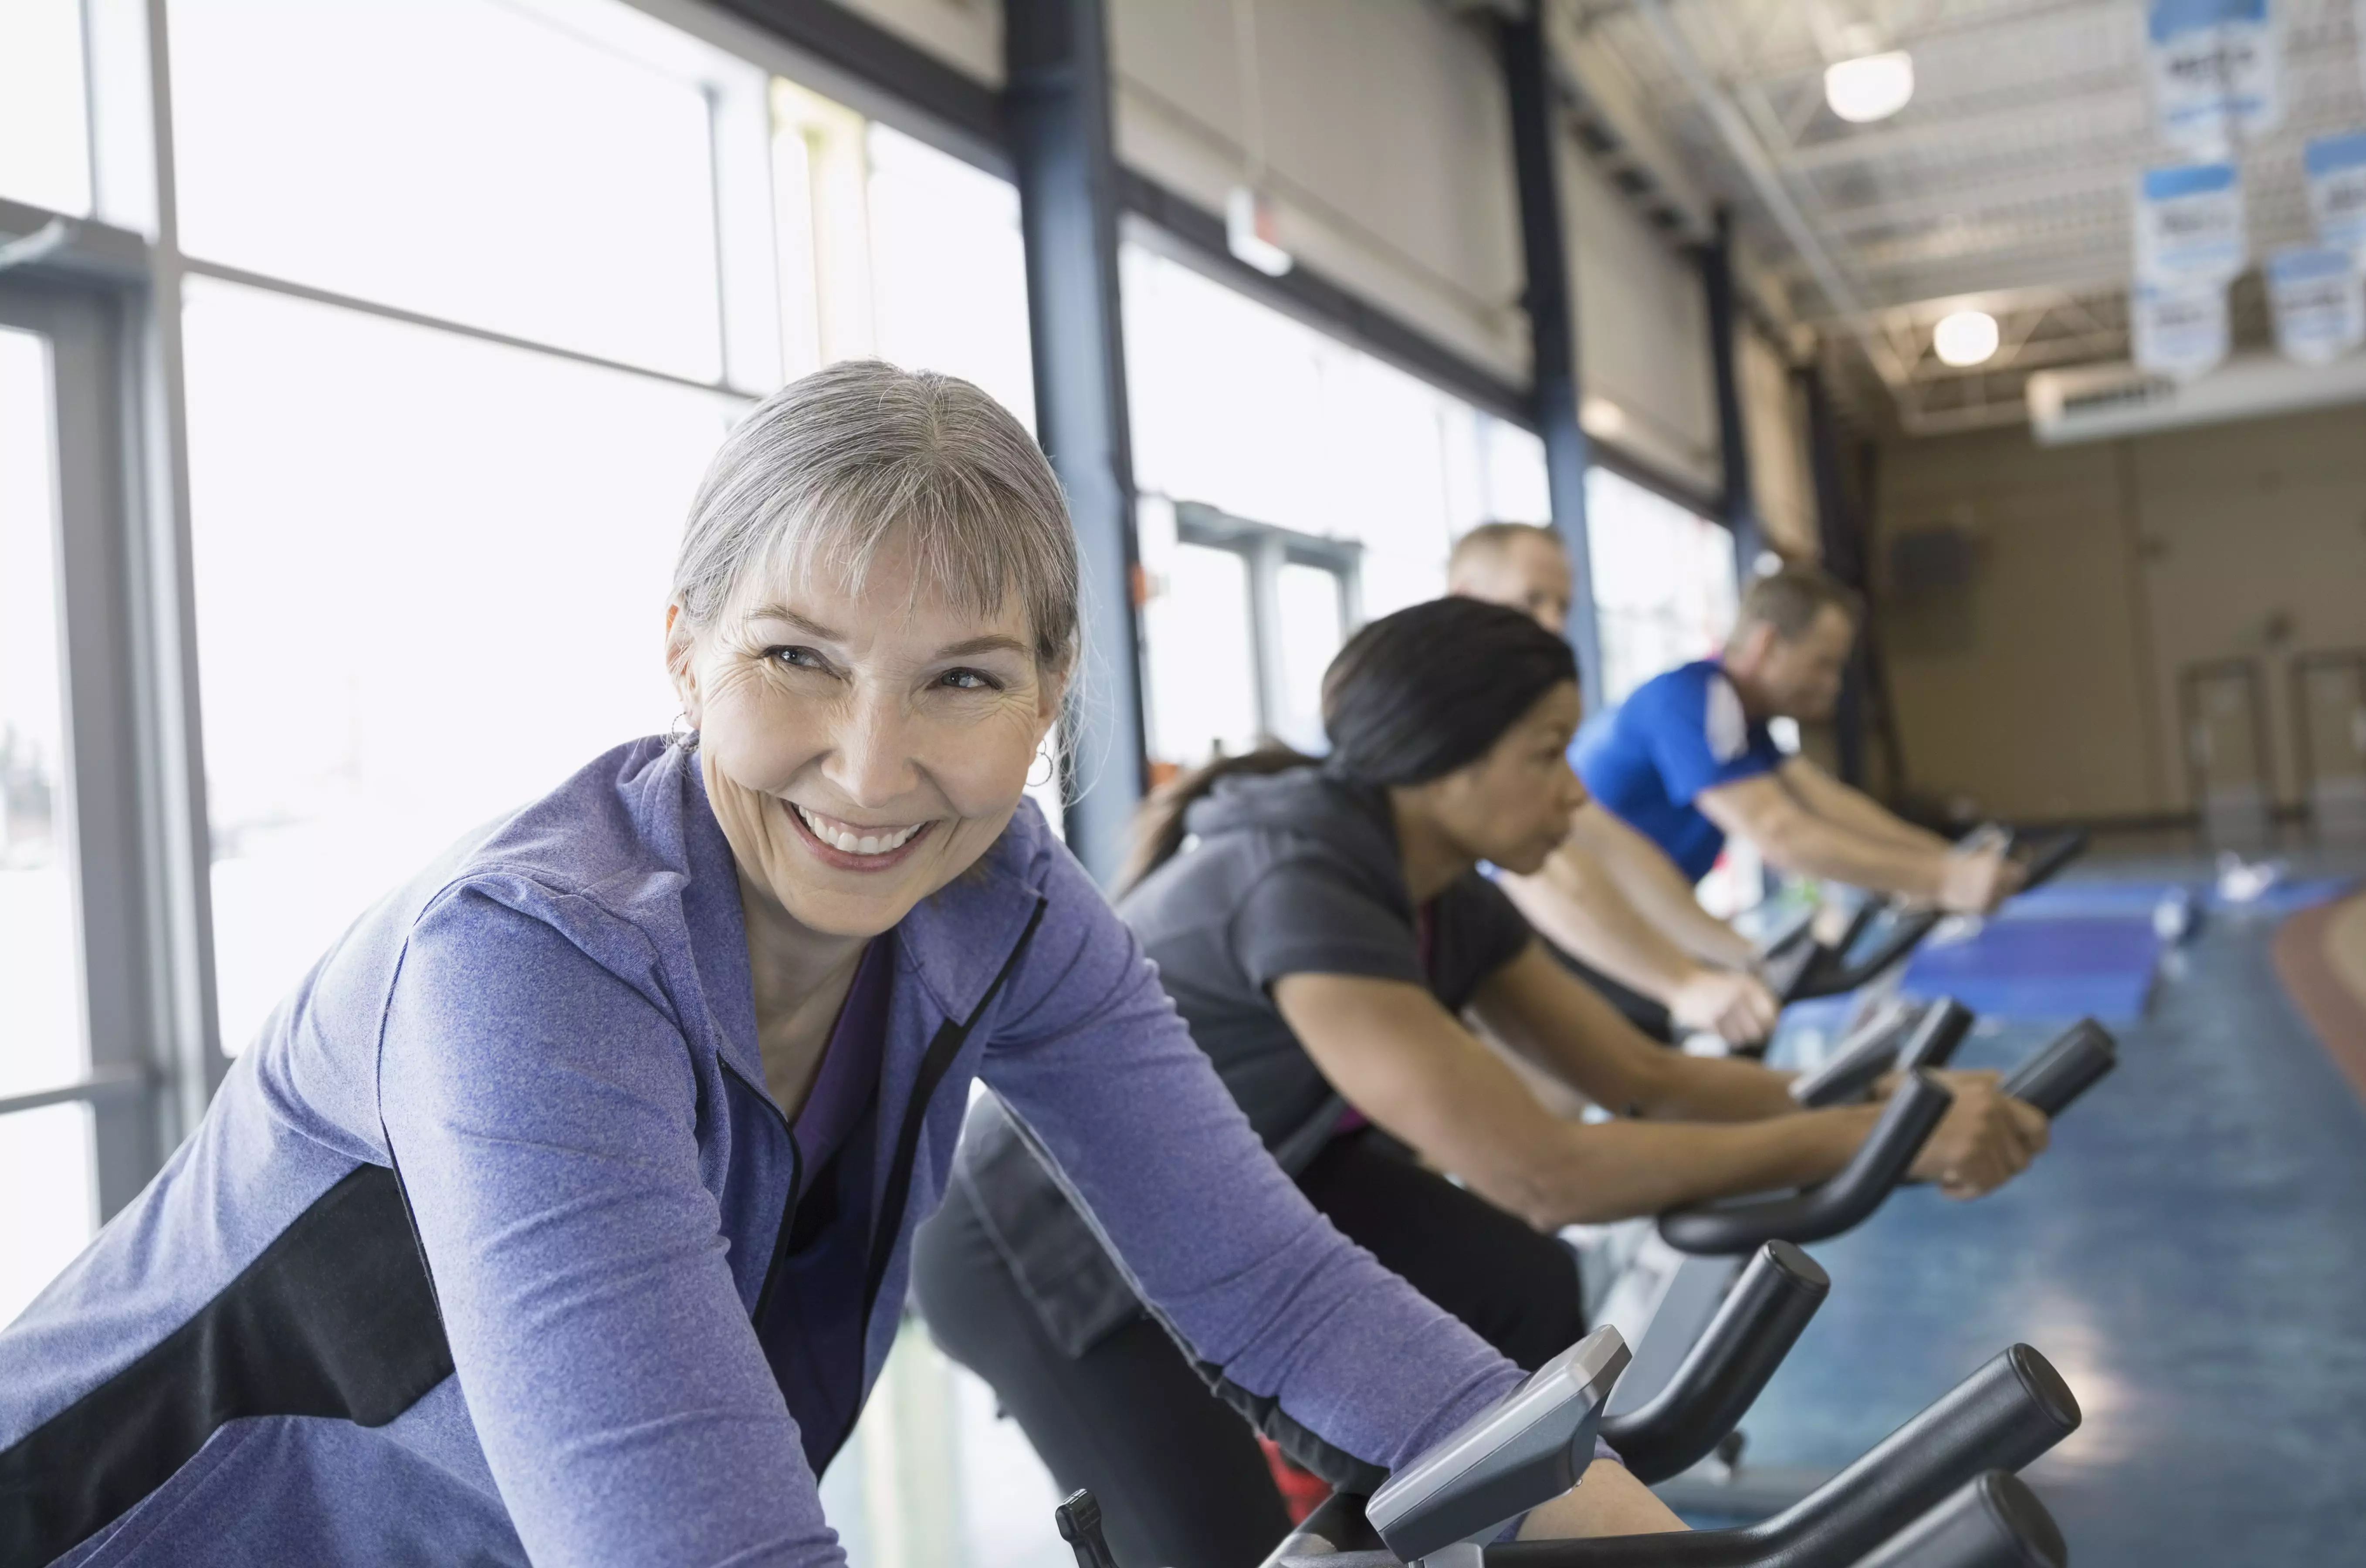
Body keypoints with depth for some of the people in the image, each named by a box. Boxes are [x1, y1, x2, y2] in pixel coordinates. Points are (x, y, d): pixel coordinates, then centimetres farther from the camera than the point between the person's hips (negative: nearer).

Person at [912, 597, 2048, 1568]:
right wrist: (1864, 1137, -35)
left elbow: (1641, 1078, -3)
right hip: (1045, 1244, -7)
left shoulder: (1445, 897, -8)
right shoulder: (1297, 887, -36)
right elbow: (1541, 1172, -40)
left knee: (1521, 1287, -13)